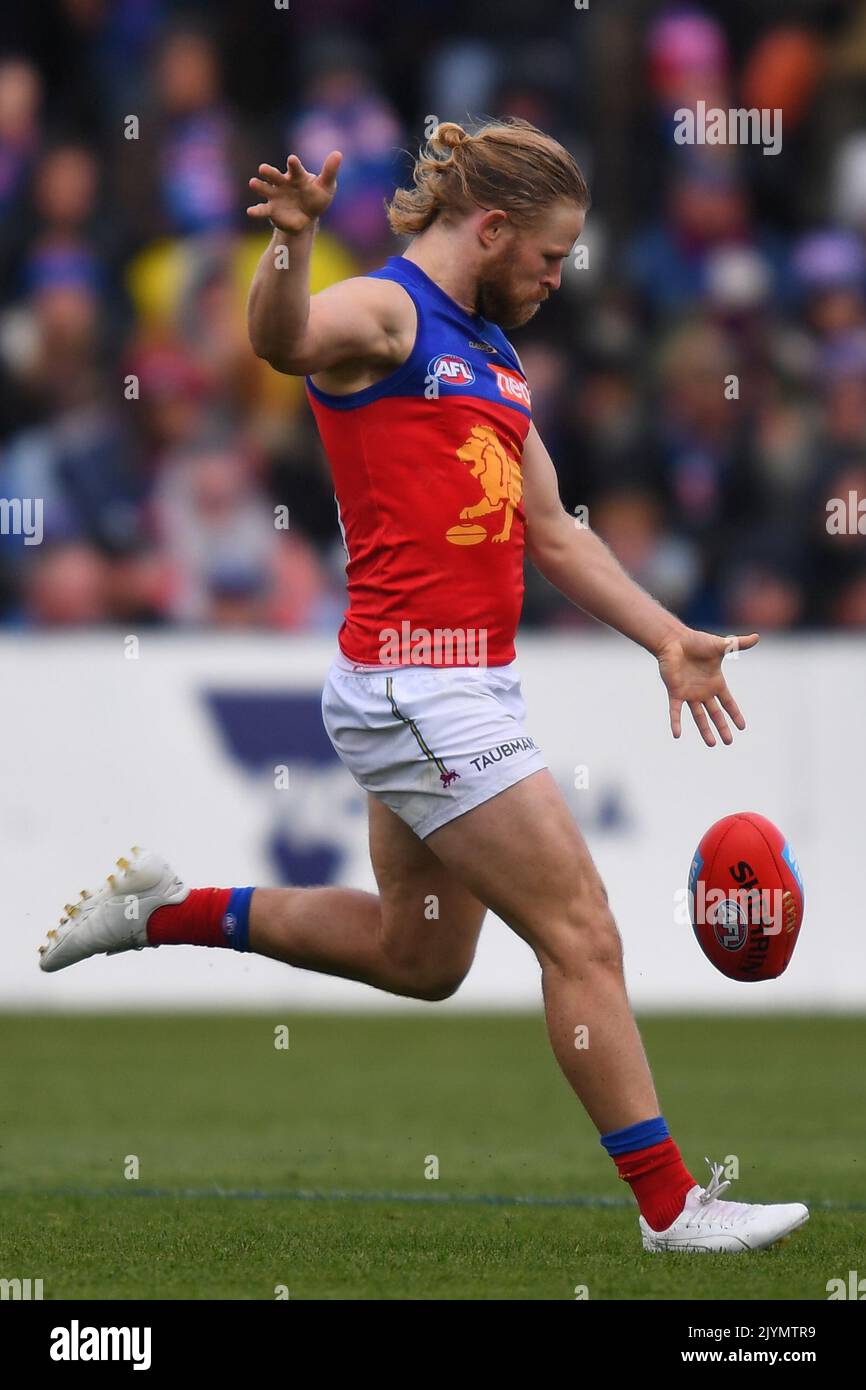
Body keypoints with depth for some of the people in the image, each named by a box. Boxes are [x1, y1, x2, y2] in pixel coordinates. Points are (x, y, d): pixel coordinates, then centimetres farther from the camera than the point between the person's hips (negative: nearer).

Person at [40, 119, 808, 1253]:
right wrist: (292, 243, -53)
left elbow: (554, 534, 24)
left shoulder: (493, 353, 19)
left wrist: (667, 638, 17)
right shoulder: (384, 312, -9)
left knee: (418, 954, 20)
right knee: (581, 932, -6)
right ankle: (671, 1205, 0)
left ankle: (171, 911, 32)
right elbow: (285, 341, -33)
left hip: (469, 686, 10)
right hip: (415, 683, -10)